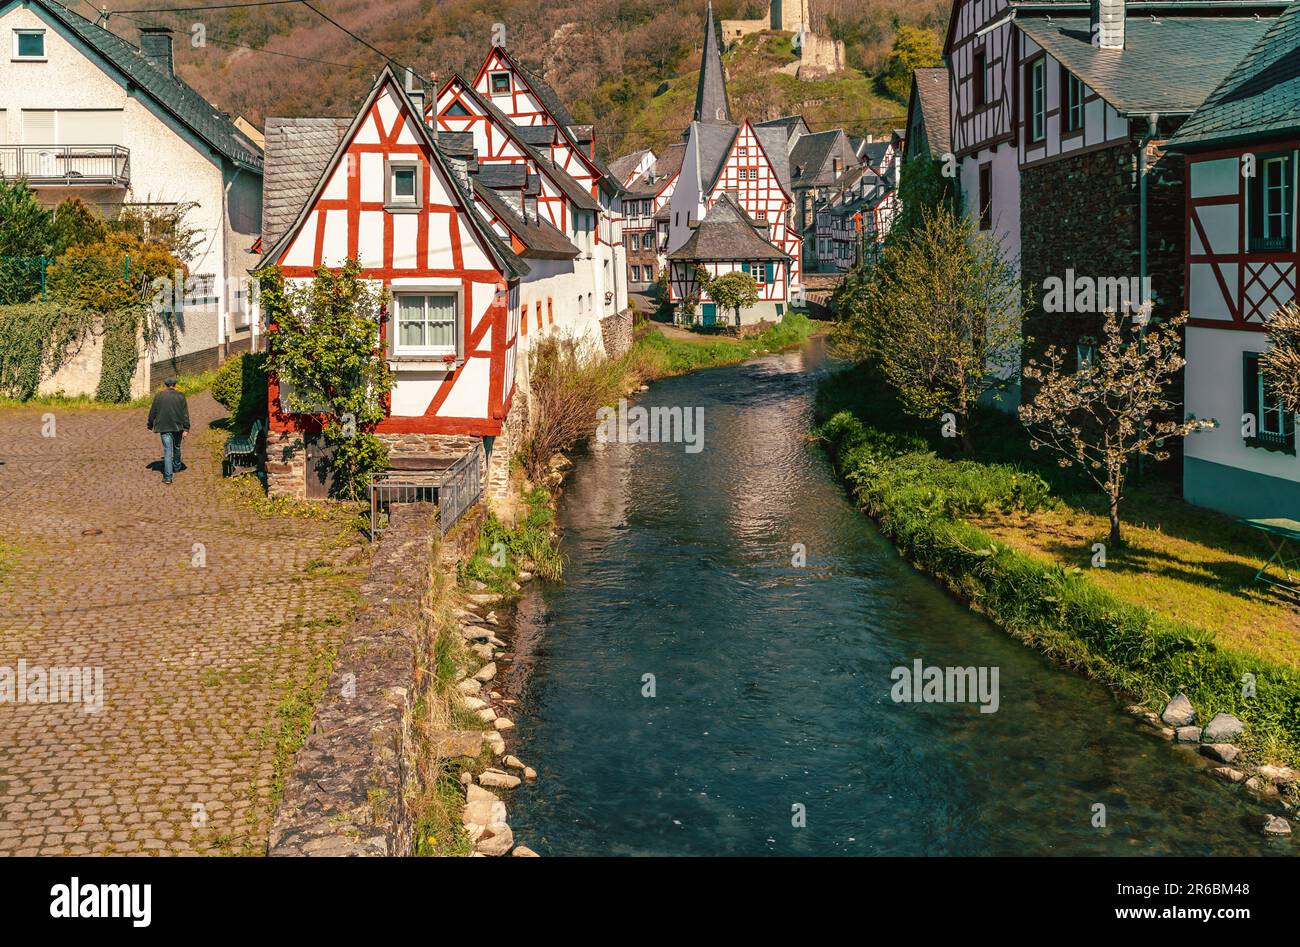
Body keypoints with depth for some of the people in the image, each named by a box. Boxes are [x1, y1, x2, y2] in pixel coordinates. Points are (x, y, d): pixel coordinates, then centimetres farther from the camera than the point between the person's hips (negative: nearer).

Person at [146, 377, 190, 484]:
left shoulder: (159, 396, 0)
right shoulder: (180, 396, 0)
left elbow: (152, 412, 4)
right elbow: (185, 414, -4)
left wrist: (150, 425, 17)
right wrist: (186, 429, -3)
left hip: (164, 427, -1)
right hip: (178, 427, 1)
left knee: (167, 450, -5)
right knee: (177, 447, 25)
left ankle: (167, 477, -12)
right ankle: (177, 466, 47)